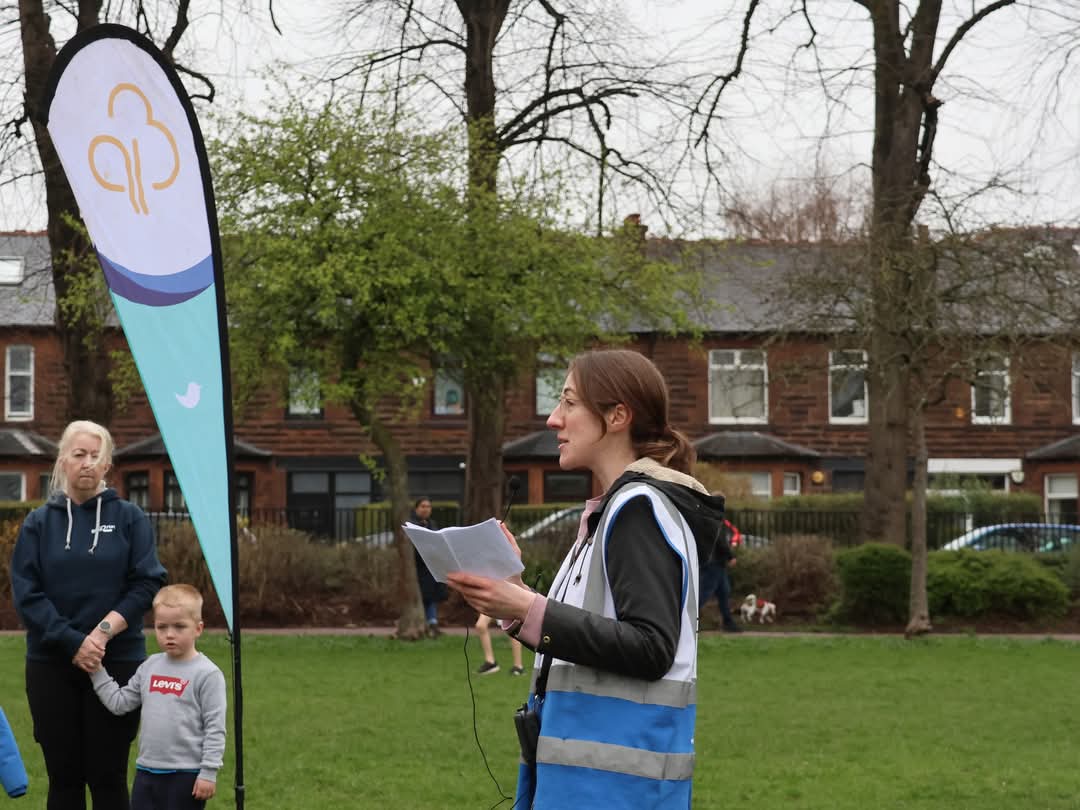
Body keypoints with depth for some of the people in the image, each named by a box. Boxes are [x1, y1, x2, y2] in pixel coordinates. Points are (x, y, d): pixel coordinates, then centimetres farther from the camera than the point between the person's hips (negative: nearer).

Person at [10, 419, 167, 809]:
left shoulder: (130, 518, 4)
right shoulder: (39, 523, 6)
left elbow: (147, 584, -4)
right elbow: (26, 594, -3)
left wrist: (102, 633, -16)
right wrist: (73, 642, -15)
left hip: (117, 661, -1)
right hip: (51, 664, 1)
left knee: (107, 777, 1)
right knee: (64, 776, 5)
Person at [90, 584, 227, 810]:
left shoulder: (207, 674, -10)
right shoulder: (150, 667, 9)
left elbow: (215, 728, -12)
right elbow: (119, 702, 13)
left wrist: (208, 772, -15)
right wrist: (97, 672, 6)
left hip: (186, 775, -6)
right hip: (147, 771, 6)